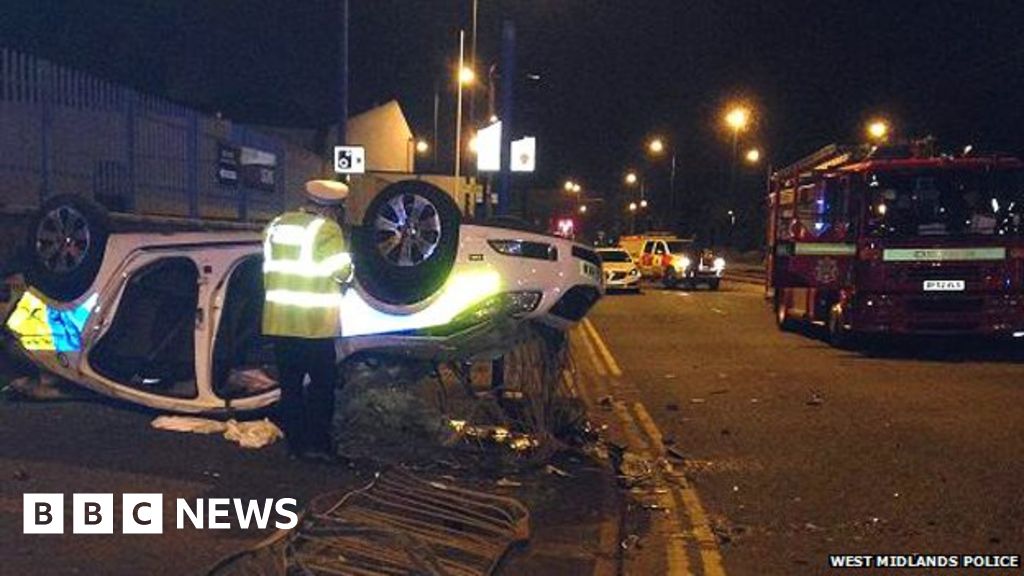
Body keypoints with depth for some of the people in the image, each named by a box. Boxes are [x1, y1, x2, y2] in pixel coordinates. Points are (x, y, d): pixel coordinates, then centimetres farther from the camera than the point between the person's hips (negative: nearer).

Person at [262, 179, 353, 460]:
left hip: (279, 322, 6)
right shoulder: (327, 230, -11)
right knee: (322, 384, 7)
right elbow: (342, 272, -15)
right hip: (316, 324, -6)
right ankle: (317, 443, 8)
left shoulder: (276, 225, 9)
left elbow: (269, 267, 12)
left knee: (290, 384, 12)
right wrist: (343, 283, 5)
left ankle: (295, 442, 17)